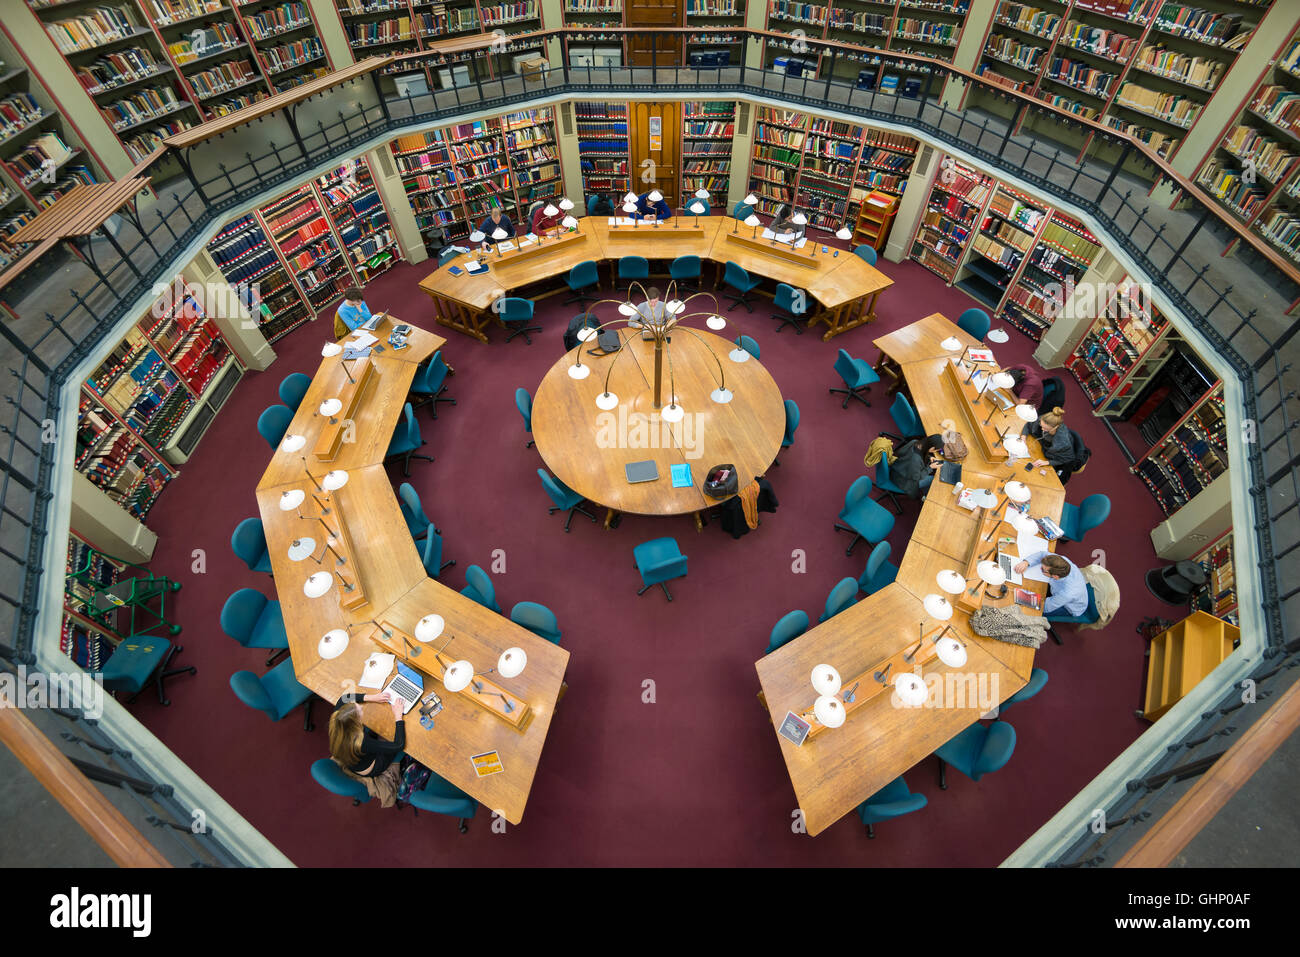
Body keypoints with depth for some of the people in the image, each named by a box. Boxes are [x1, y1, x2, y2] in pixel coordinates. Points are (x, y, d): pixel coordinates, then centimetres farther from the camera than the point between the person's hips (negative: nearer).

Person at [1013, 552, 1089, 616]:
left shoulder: (1067, 593, -45)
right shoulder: (1063, 560, -34)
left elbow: (1046, 608, -28)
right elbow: (1043, 554, -14)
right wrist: (1026, 562, -31)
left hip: (1071, 609, -5)